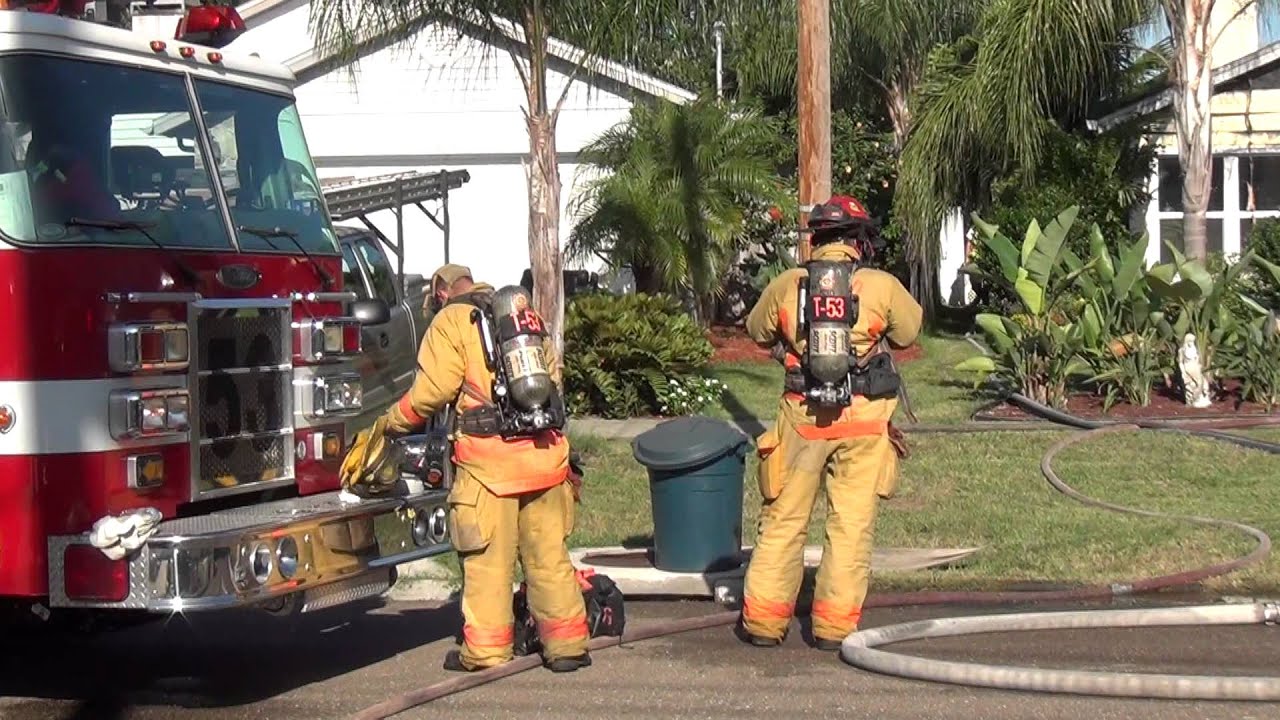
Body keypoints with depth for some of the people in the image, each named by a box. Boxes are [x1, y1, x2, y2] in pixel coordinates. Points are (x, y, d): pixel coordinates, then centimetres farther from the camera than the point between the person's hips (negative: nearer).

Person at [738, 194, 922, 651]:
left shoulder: (787, 285, 1)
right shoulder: (882, 286, -5)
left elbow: (757, 331, 17)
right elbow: (909, 330, 11)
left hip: (801, 416, 1)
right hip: (864, 421, -1)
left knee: (783, 519, 11)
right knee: (851, 524, 6)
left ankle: (764, 619, 14)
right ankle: (835, 624, 8)